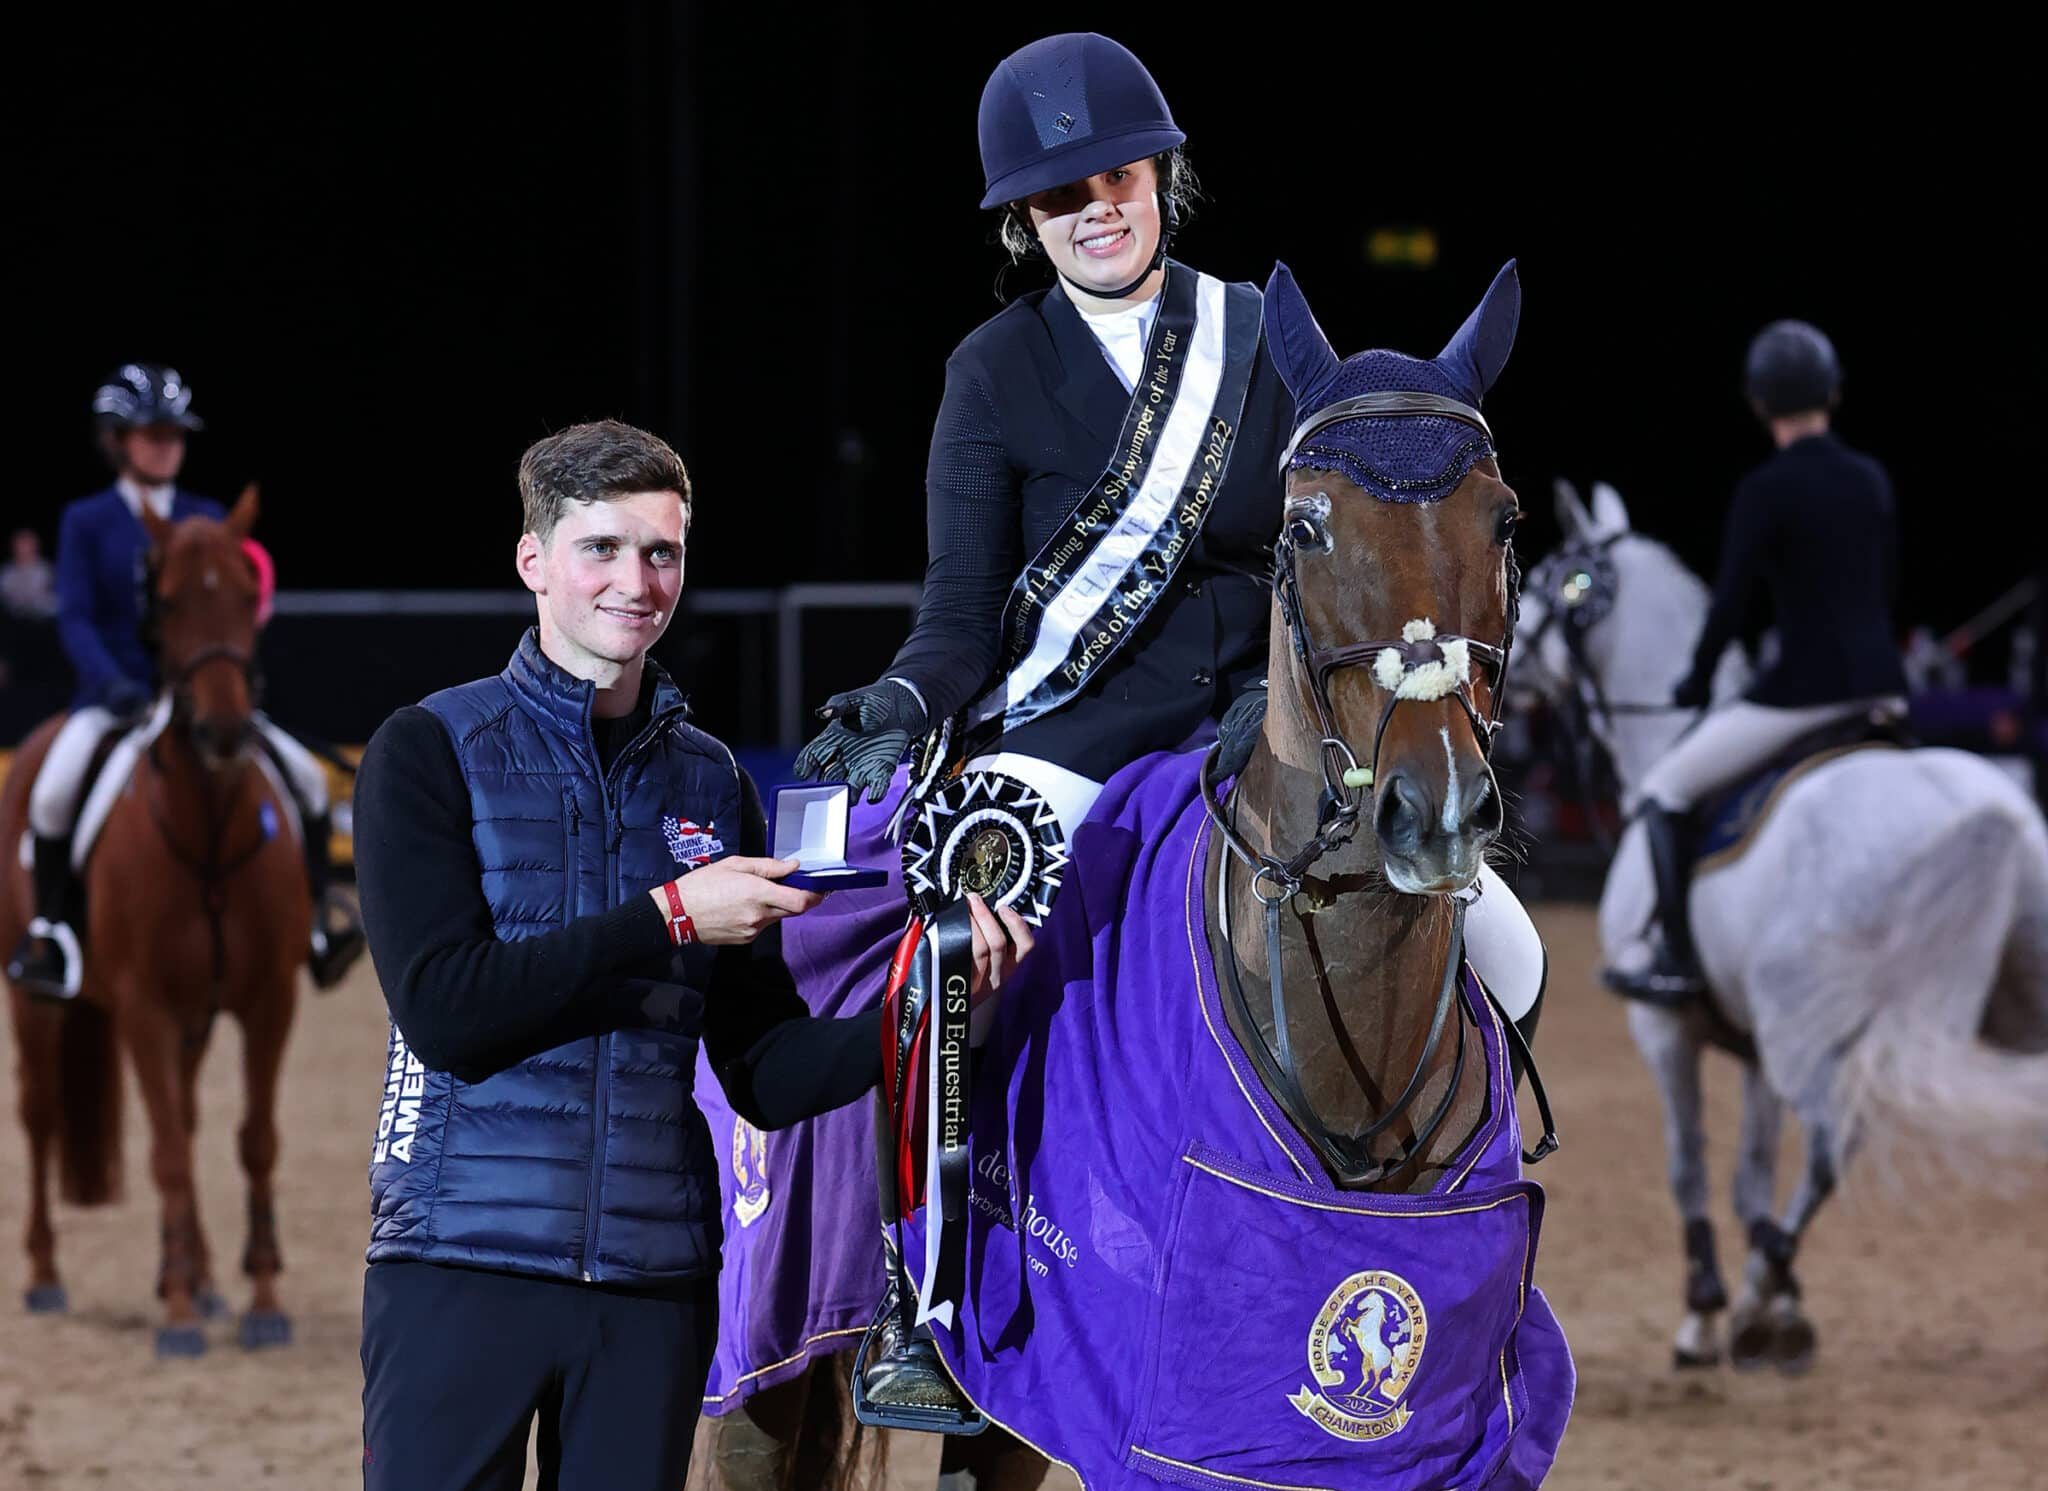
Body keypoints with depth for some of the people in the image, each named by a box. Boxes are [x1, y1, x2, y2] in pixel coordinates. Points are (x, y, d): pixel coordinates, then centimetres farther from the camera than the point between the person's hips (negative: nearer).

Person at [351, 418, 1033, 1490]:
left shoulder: (710, 784, 12)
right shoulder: (431, 751, -1)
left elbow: (765, 1075, 10)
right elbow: (443, 1008, -14)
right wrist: (670, 917, -14)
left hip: (656, 1279, 4)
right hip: (460, 1265, -4)